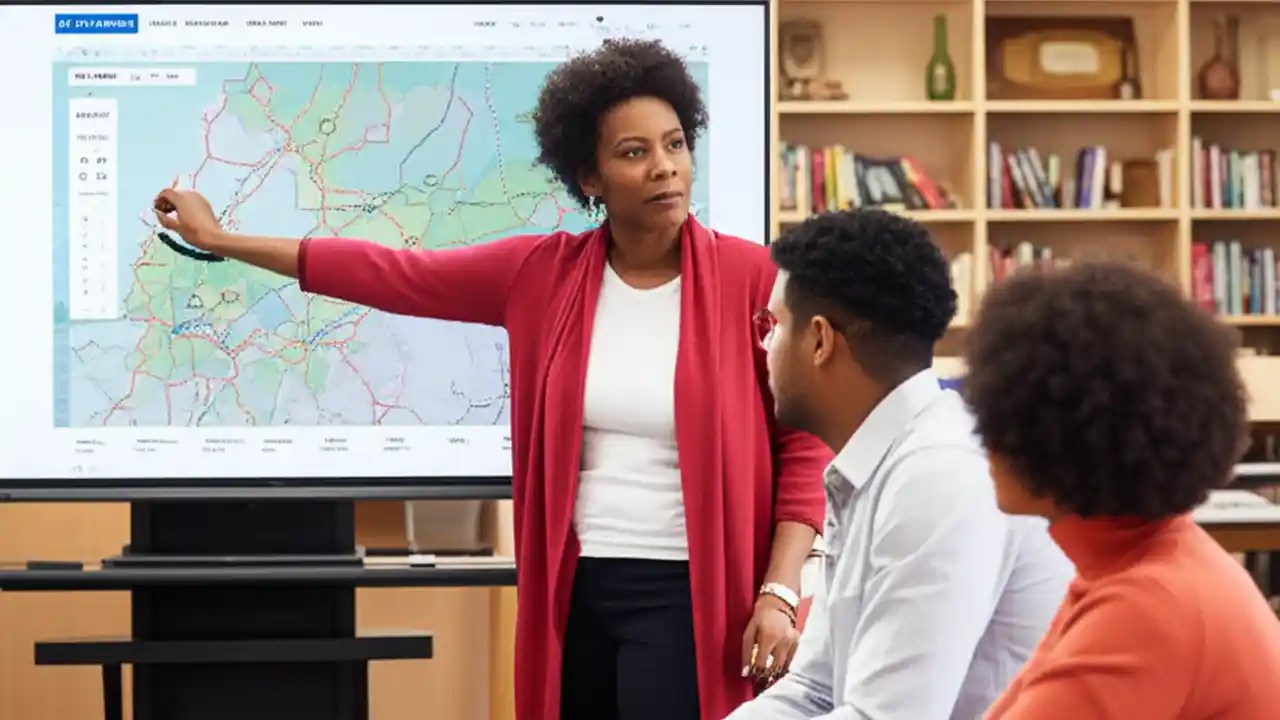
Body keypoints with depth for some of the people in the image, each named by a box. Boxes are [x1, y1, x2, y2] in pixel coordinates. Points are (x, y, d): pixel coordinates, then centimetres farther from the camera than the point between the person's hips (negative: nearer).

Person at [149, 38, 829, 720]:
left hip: (685, 594, -4)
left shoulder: (748, 278, -7)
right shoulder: (541, 274, 3)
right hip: (571, 586, 4)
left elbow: (805, 447, -4)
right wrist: (218, 239, 13)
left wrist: (779, 591, -13)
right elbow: (392, 275, 9)